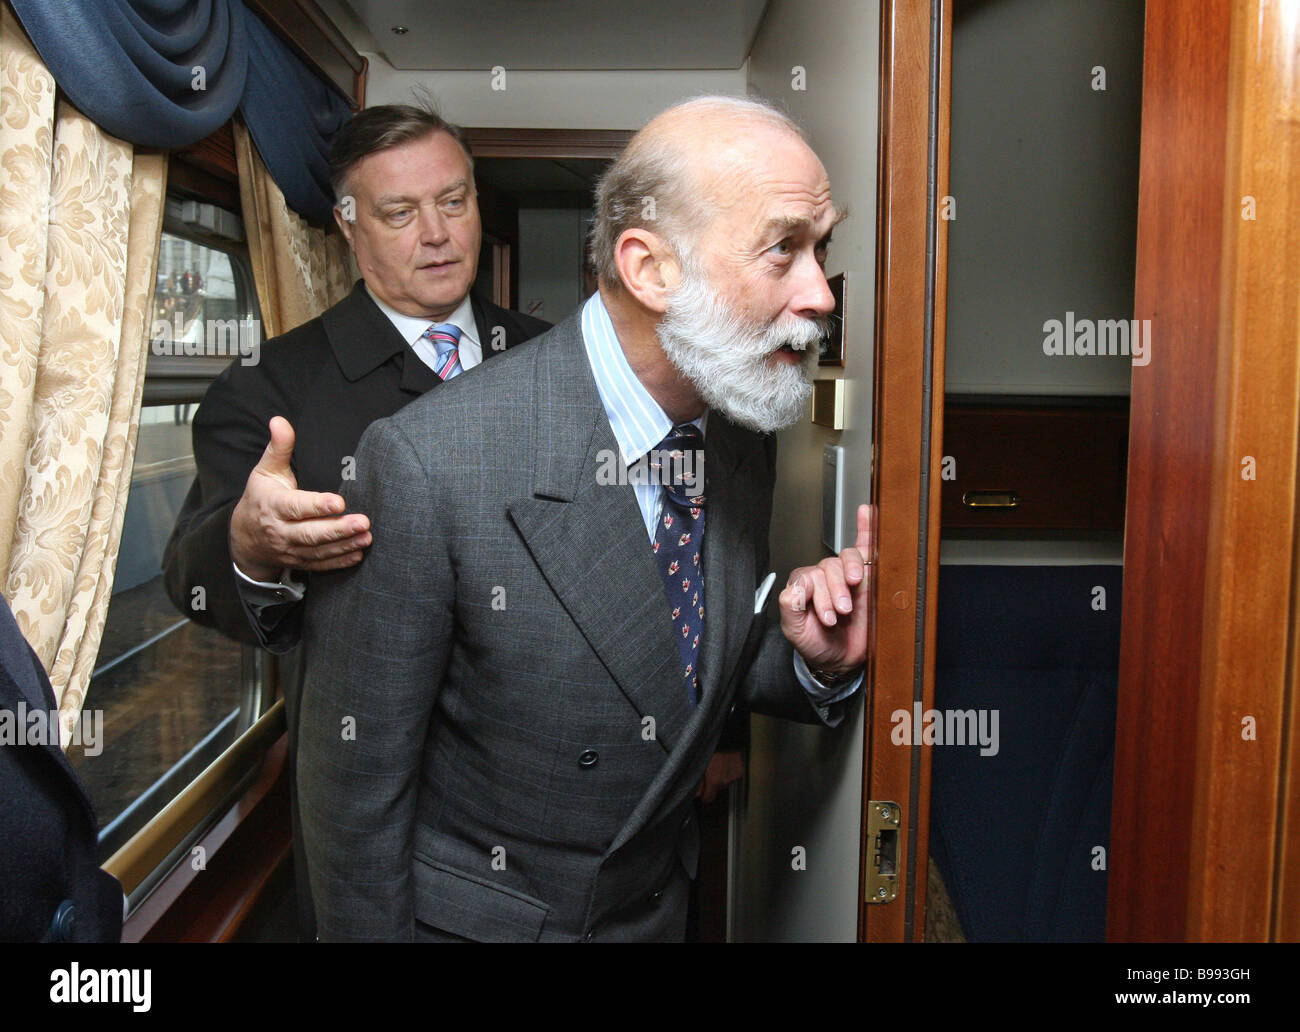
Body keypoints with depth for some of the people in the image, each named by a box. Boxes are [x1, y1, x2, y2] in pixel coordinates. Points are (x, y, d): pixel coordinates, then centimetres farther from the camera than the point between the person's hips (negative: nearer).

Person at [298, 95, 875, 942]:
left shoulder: (745, 437, -9)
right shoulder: (425, 462, -29)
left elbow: (713, 667, 3)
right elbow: (357, 779, -20)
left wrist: (820, 665, -16)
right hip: (467, 917, -5)